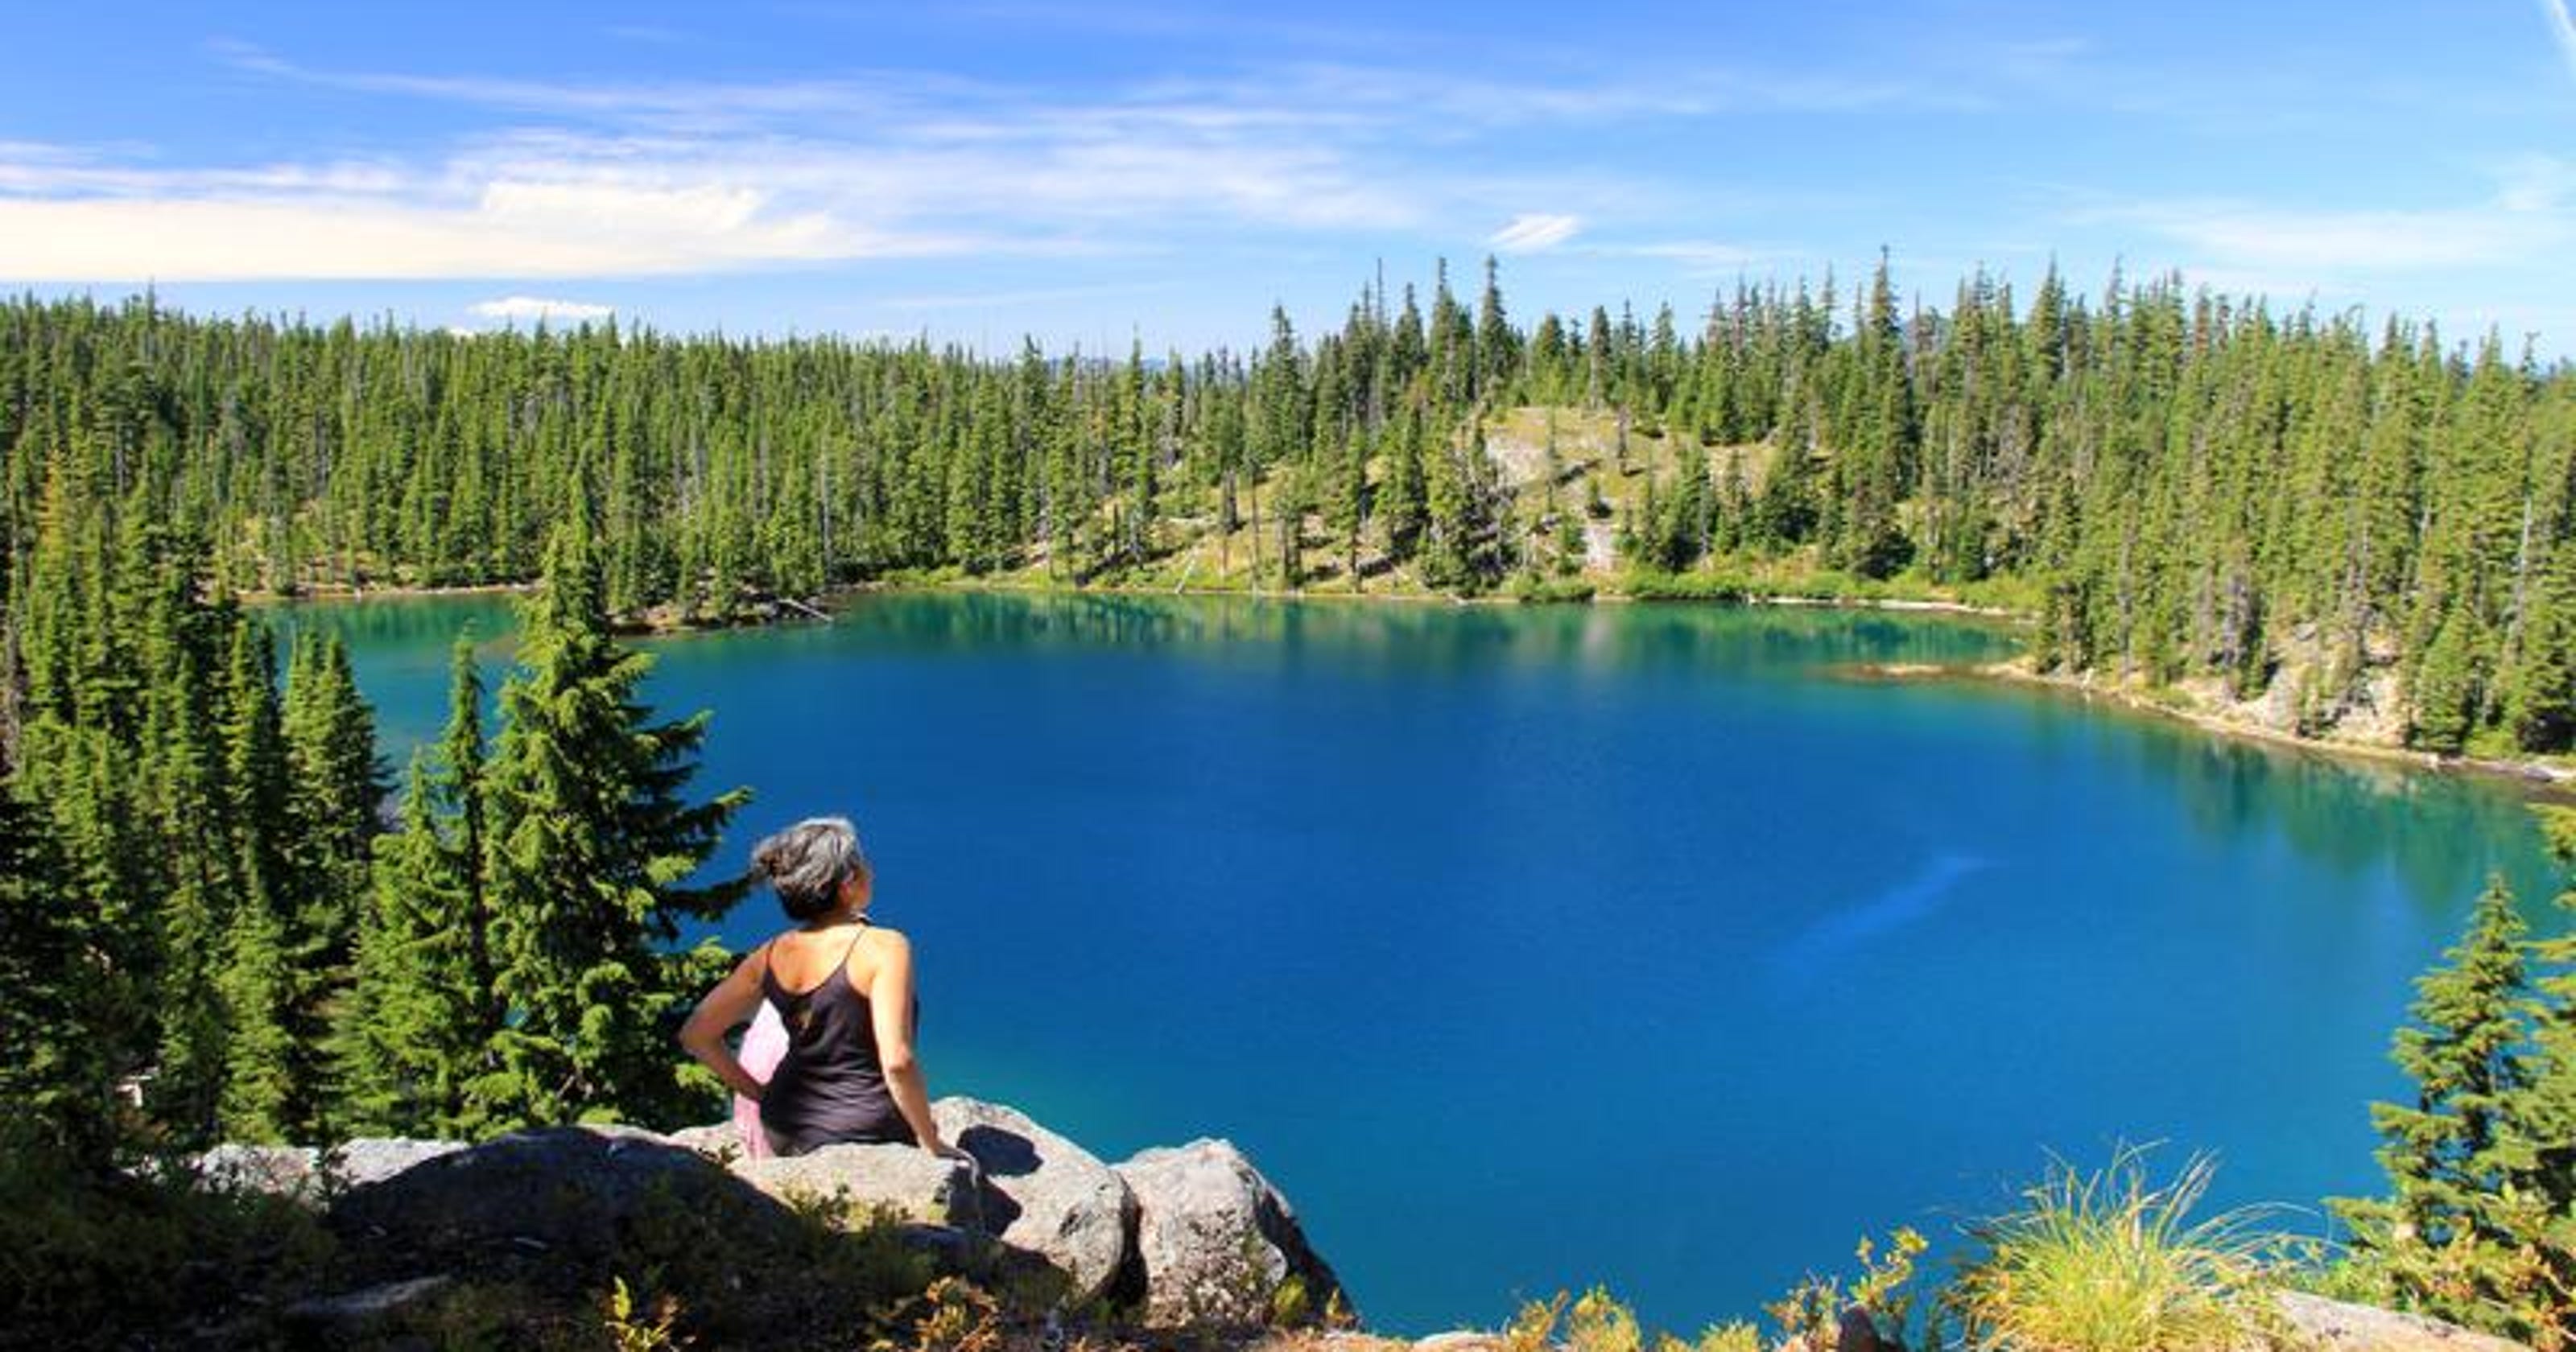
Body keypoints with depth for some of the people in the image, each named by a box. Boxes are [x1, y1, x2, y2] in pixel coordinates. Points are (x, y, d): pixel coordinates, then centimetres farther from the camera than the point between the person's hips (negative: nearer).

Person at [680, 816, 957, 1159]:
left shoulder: (770, 956, 0)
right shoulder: (884, 948, -17)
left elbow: (695, 1035, 9)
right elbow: (896, 1062, -24)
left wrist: (759, 1094, 16)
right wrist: (932, 1144, -13)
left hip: (785, 1136, 4)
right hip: (867, 1137, -4)